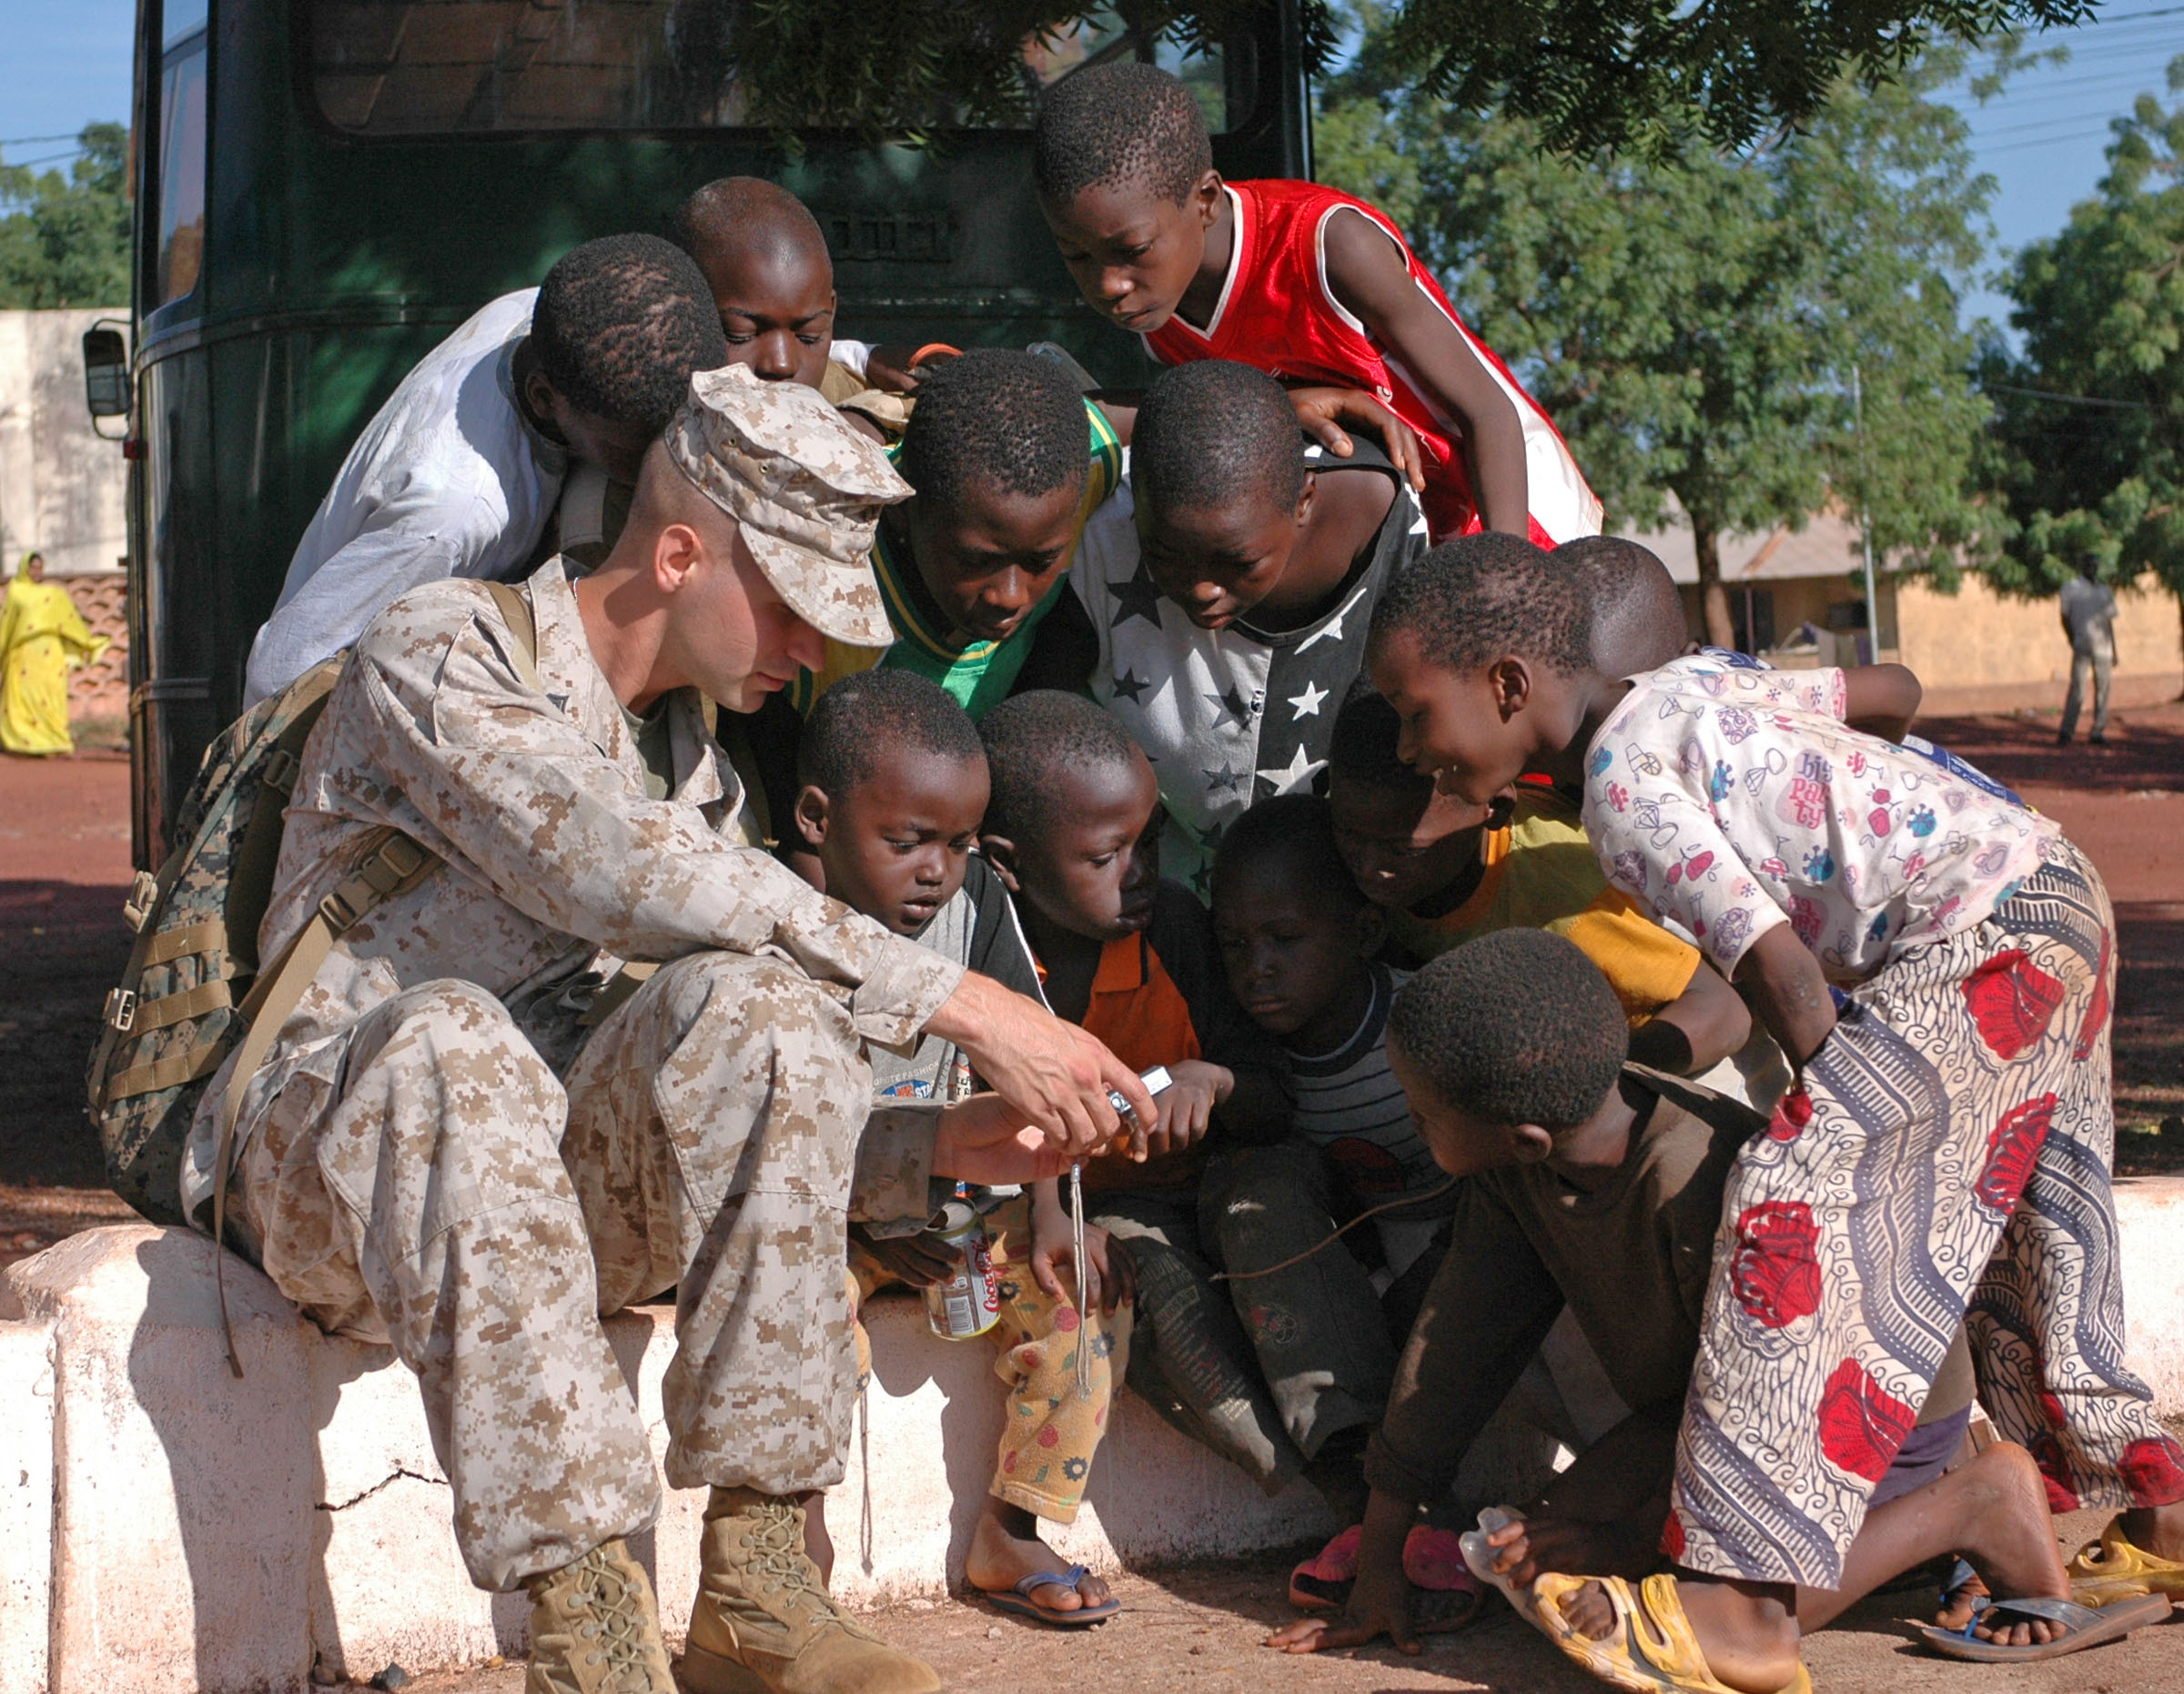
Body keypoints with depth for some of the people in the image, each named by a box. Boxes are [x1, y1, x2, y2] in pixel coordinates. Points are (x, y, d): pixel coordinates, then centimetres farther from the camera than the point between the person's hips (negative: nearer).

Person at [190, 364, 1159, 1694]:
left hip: (544, 1179, 5)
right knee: (452, 1041, -40)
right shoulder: (444, 651, -8)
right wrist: (959, 1001, -29)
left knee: (755, 1000, -26)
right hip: (330, 1165, -5)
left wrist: (941, 1147, -10)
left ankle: (756, 1581, -27)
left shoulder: (702, 770, 15)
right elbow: (623, 873, -26)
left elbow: (744, 1137, 10)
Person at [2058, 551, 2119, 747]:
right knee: (2077, 689, -12)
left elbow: (2109, 622, 18)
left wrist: (2114, 652, 14)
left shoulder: (2105, 591, 16)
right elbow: (2065, 618, 3)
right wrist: (2073, 641, -7)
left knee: (2102, 690, 2)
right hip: (2082, 647, -4)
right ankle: (2065, 732, -11)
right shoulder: (2071, 588, 5)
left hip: (2103, 647, 4)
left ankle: (2097, 732, 8)